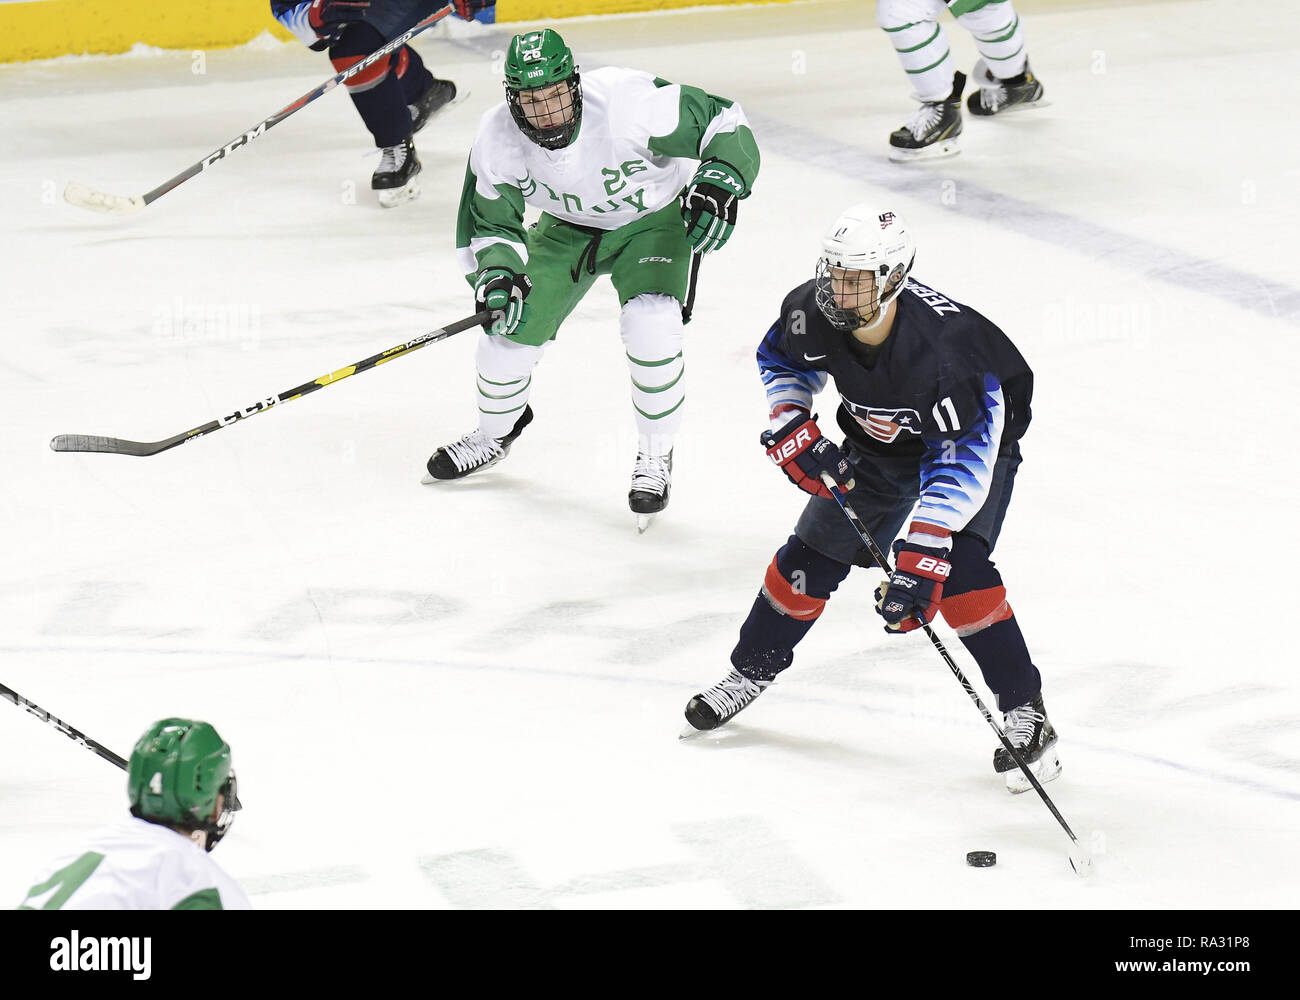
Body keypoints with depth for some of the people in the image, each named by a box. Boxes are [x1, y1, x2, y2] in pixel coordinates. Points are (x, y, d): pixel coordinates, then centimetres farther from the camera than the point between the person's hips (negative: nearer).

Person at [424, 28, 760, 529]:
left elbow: (724, 121, -27)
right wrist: (497, 271, -31)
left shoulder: (628, 101, -37)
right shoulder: (497, 138, -24)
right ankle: (495, 432, 32)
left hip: (653, 217, -4)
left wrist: (720, 182, -42)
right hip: (571, 225, 4)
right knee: (511, 323, -2)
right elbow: (490, 223, -11)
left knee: (650, 331, -26)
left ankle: (655, 457, -2)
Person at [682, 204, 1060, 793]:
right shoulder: (814, 313, -25)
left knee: (957, 568, -25)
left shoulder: (941, 343, -42)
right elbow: (780, 360, 2)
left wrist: (918, 560, -49)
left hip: (976, 435, -6)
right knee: (813, 554, 4)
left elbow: (959, 463, -43)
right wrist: (791, 426, -16)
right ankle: (750, 673, 27)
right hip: (878, 439, 6)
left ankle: (1024, 712, -15)